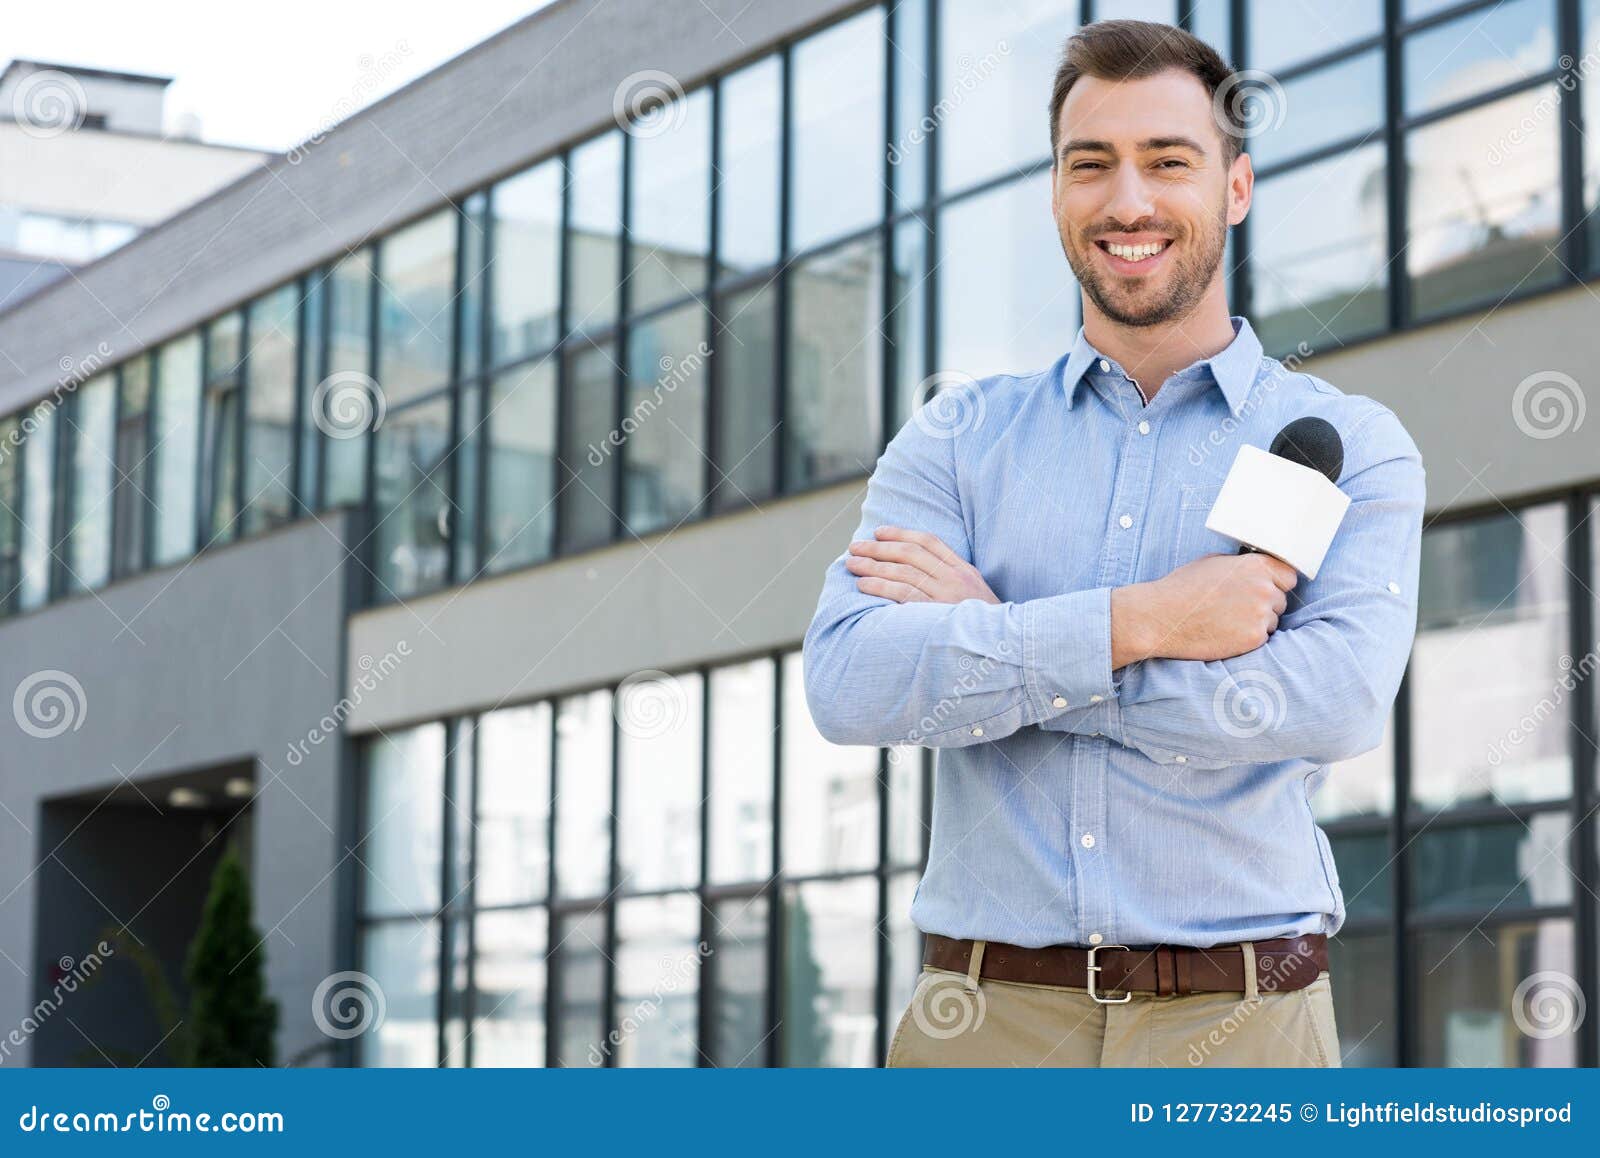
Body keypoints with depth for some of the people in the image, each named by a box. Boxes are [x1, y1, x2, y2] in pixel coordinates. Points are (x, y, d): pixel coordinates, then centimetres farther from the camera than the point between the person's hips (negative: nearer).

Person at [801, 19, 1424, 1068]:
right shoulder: (956, 438, 8)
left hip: (1240, 1023, -1)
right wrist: (1138, 622, -16)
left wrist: (990, 639, -11)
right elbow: (849, 683, -7)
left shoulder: (1352, 444, 3)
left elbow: (1340, 702, -14)